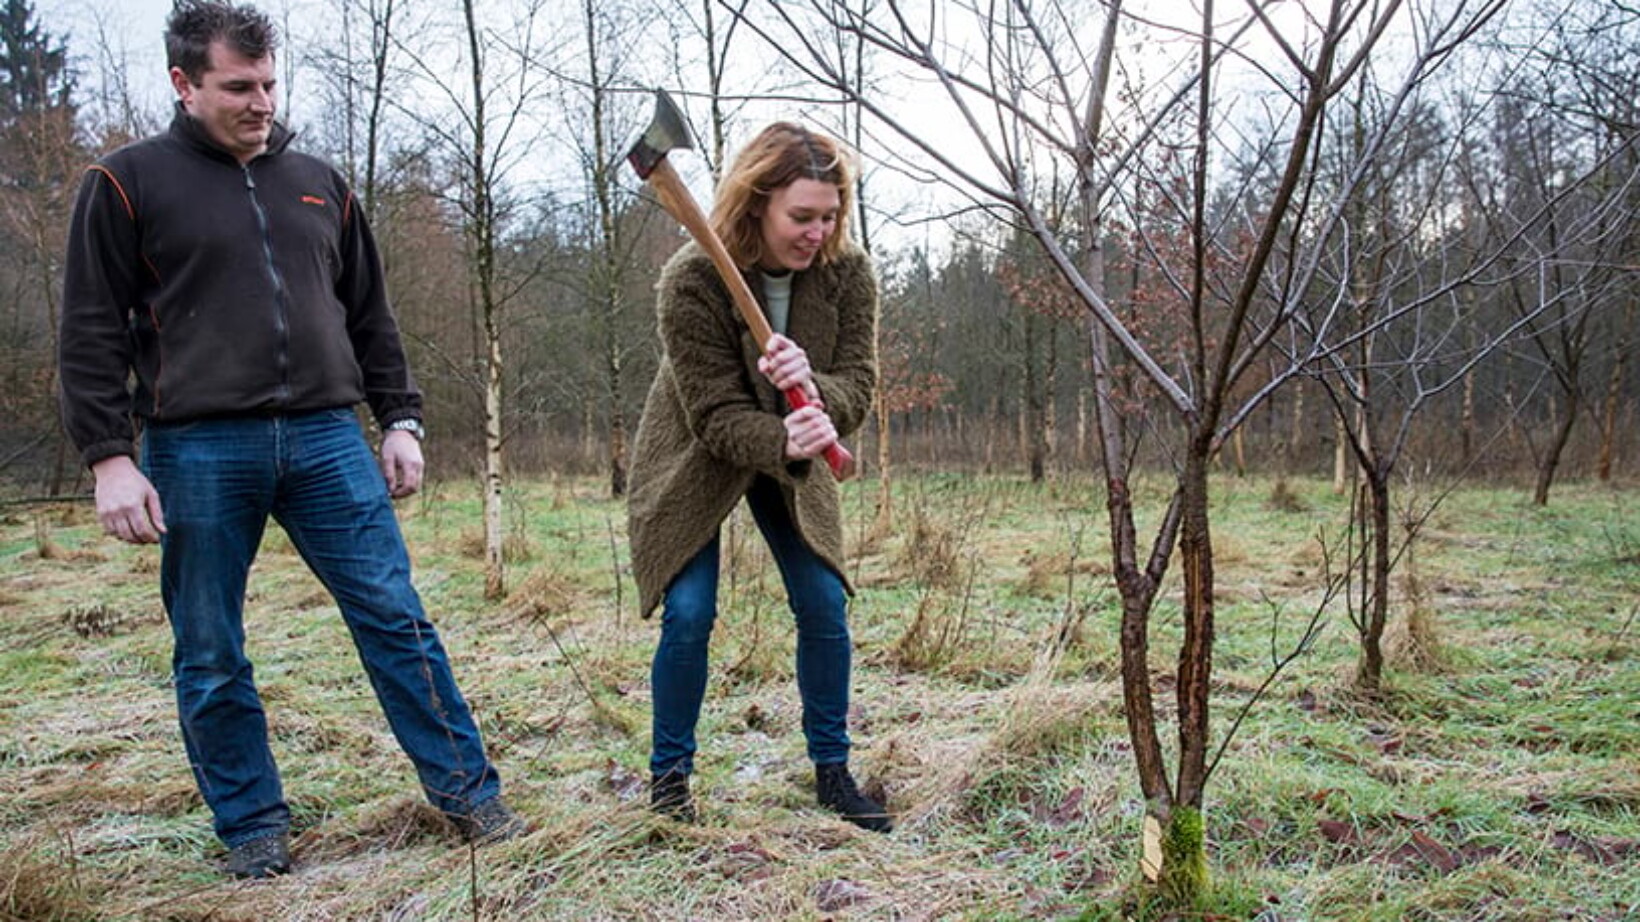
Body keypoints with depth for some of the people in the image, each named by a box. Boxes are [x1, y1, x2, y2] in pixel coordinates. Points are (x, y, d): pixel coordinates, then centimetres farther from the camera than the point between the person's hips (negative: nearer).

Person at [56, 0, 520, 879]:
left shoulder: (317, 184, 15)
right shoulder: (127, 182, 5)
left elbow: (371, 319, 19)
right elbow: (91, 335, 1)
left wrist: (400, 420, 12)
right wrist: (109, 457, -7)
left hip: (326, 441, 2)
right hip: (198, 452, -2)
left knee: (395, 618, 1)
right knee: (211, 659, 6)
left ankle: (468, 791, 11)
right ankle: (253, 827, 22)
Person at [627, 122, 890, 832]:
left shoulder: (847, 273, -17)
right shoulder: (691, 280, -28)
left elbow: (856, 388, -19)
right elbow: (714, 415, -28)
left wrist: (812, 390, -43)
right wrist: (785, 444, -48)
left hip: (793, 460, 4)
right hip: (695, 460, -3)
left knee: (825, 607, -3)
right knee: (689, 614, -11)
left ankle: (832, 770, 15)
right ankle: (669, 779, 10)